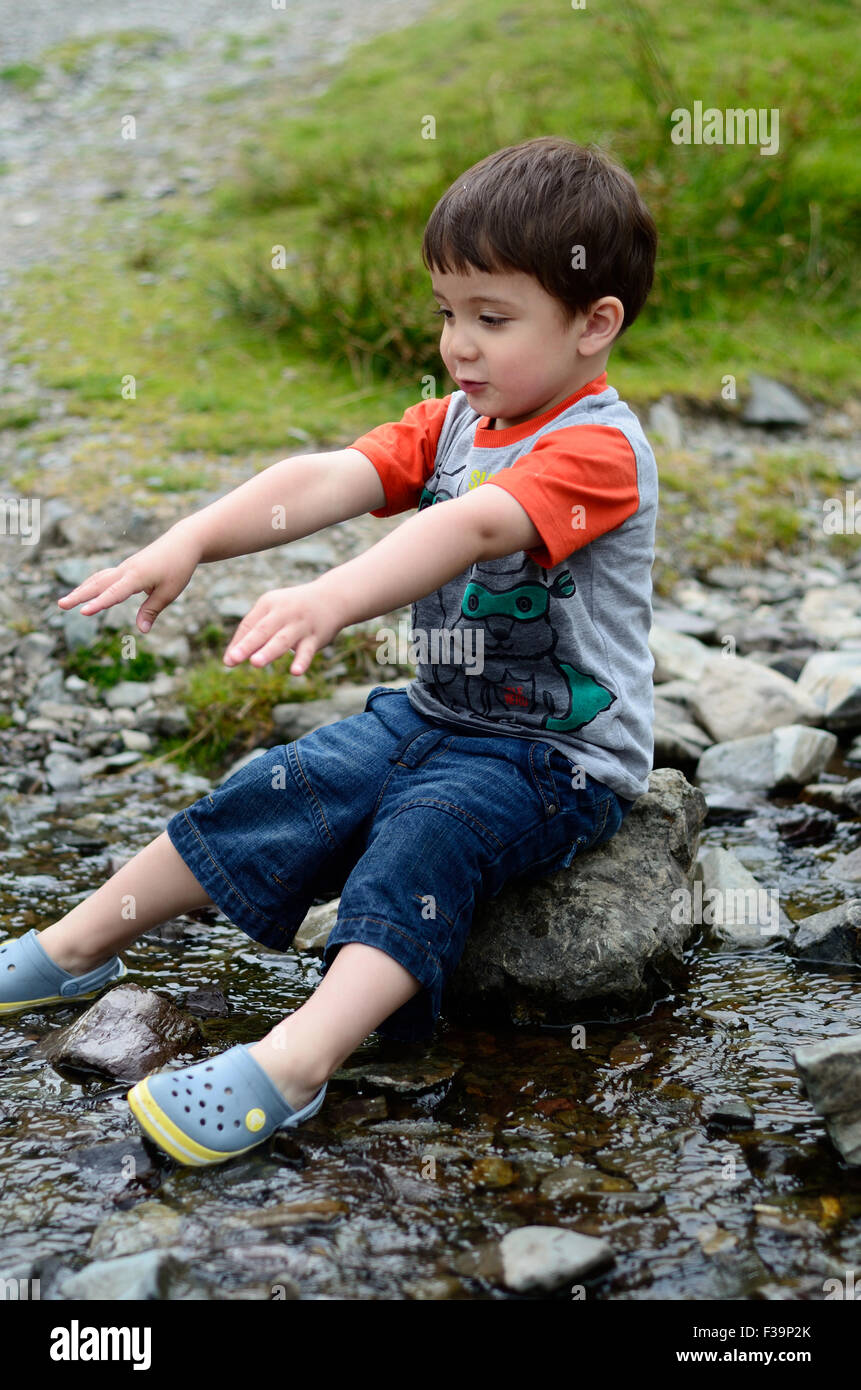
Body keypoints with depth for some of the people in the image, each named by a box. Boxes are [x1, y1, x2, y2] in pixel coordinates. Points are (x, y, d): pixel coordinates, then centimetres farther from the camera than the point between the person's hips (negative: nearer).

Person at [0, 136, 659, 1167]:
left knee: (423, 835, -32)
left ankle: (297, 1060, -47)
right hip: (432, 712, 8)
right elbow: (328, 479, -8)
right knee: (278, 793, -2)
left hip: (557, 758, -8)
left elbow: (473, 528, -37)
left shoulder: (599, 449, -19)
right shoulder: (448, 423, 8)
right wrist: (190, 540, -23)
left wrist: (330, 599, -52)